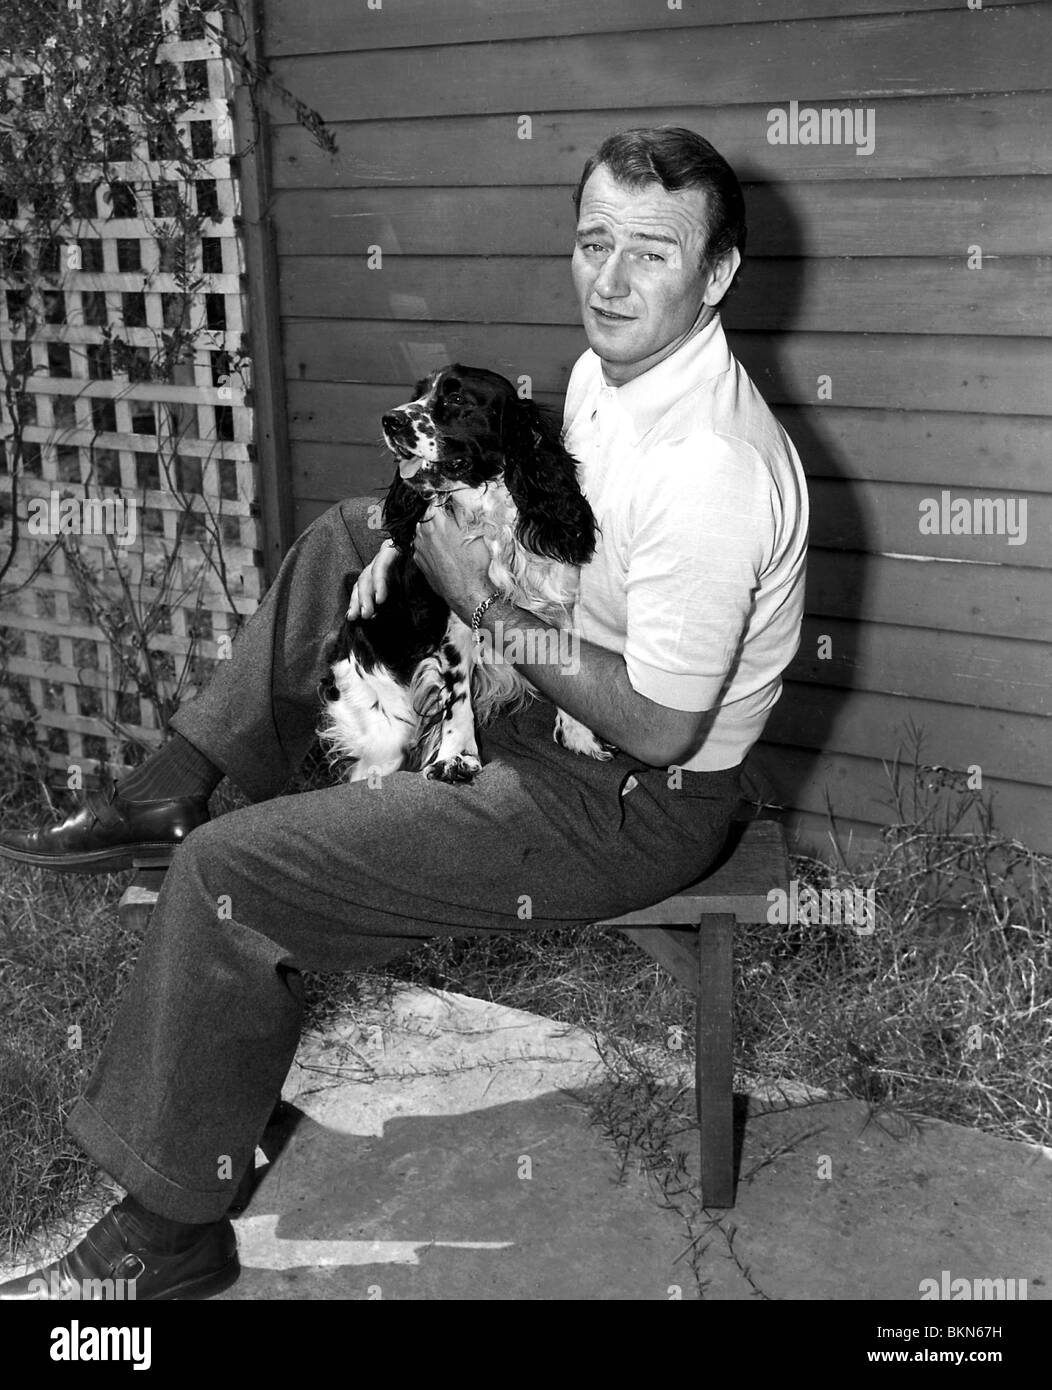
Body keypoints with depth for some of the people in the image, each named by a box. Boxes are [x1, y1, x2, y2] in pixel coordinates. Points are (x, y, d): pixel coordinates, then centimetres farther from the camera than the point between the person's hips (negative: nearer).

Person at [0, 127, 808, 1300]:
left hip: (631, 806, -10)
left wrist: (480, 599, -21)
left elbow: (656, 727, -28)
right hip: (564, 704, 10)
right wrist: (427, 539, -2)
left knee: (228, 874, -14)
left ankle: (171, 1227, 1)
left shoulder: (709, 471, -30)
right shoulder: (608, 369, 0)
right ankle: (174, 789, 18)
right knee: (344, 540, 18)